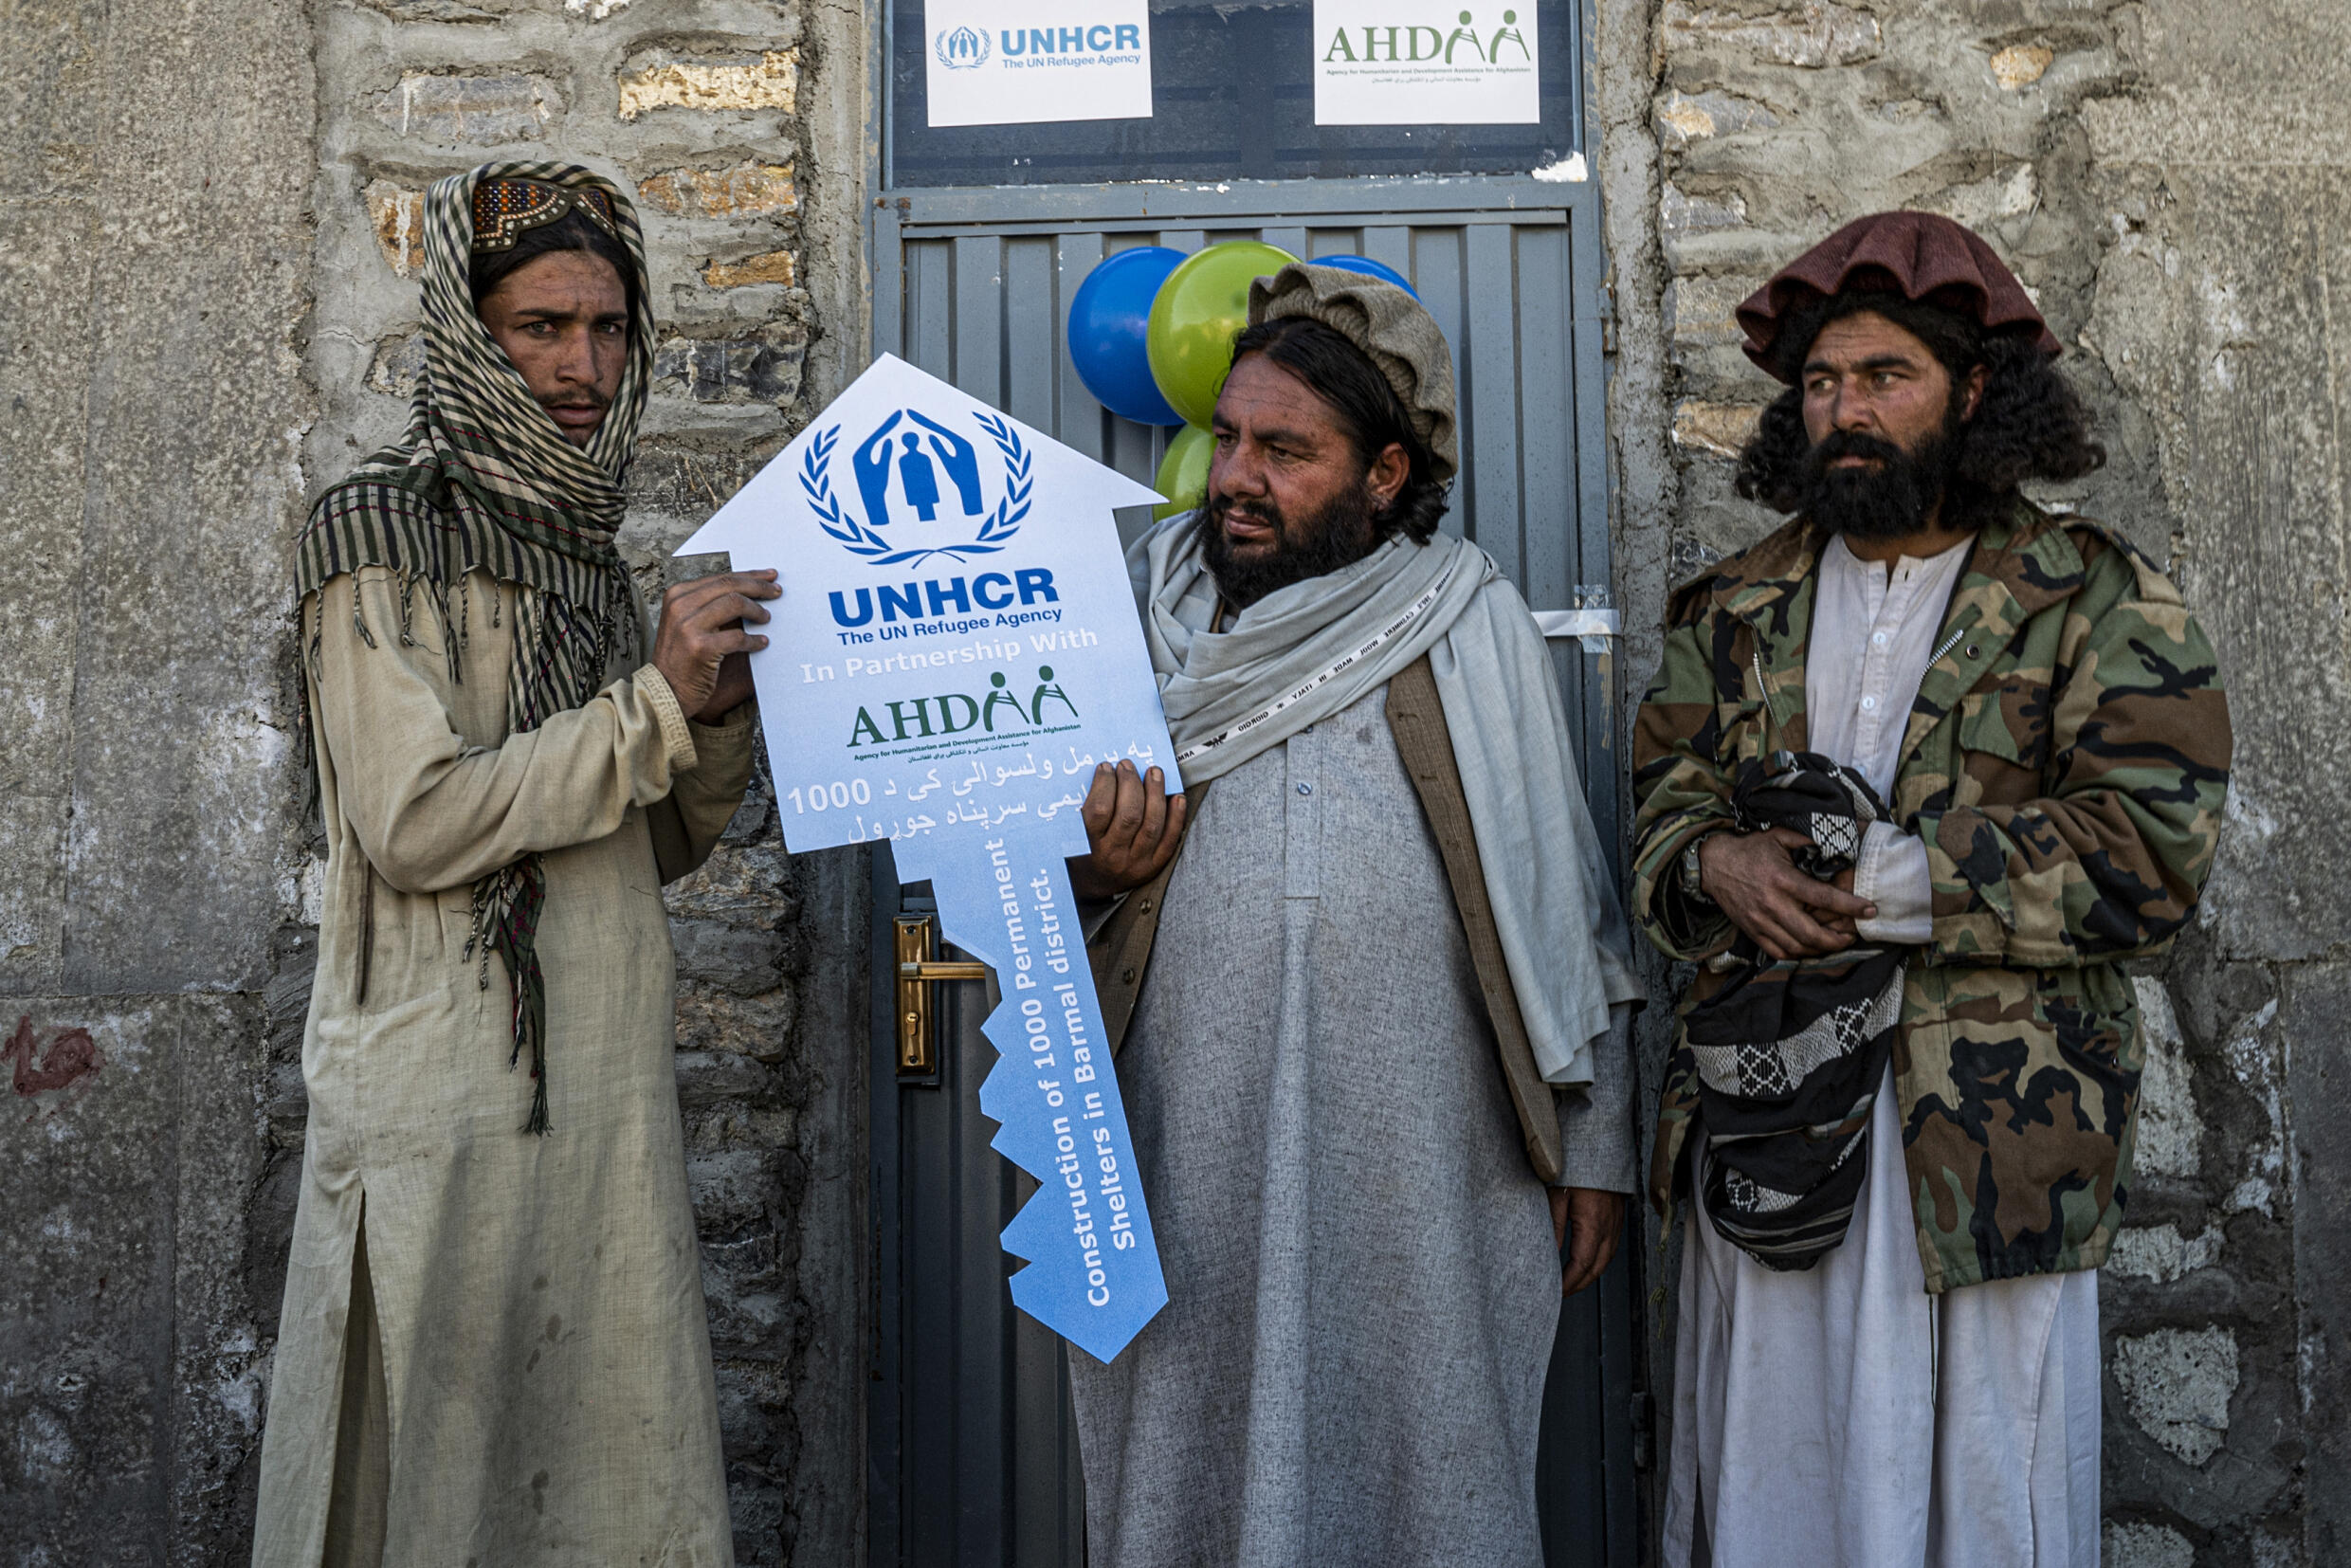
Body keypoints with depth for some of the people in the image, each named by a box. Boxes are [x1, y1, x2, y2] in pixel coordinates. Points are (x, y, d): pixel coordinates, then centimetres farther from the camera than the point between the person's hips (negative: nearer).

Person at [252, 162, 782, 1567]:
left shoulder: (585, 546, 15)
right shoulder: (383, 530, -6)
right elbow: (416, 821, -16)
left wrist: (724, 711, -1)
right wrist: (656, 702, -14)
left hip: (610, 1081, 6)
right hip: (449, 1091, -6)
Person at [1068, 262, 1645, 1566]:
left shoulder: (1471, 626, 1)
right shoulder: (1144, 610, 7)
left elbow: (1565, 909, 4)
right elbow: (1053, 851, 15)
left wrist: (1596, 1146, 4)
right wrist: (1096, 868, -8)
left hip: (1418, 1172, -1)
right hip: (1187, 1171, 2)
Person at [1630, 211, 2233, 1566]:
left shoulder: (2100, 602, -1)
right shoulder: (1736, 610, 13)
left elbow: (2150, 855, -12)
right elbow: (1659, 814, 10)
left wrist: (1863, 873, -16)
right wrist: (1718, 864, -14)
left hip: (1993, 1154, -3)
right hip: (1761, 1136, 4)